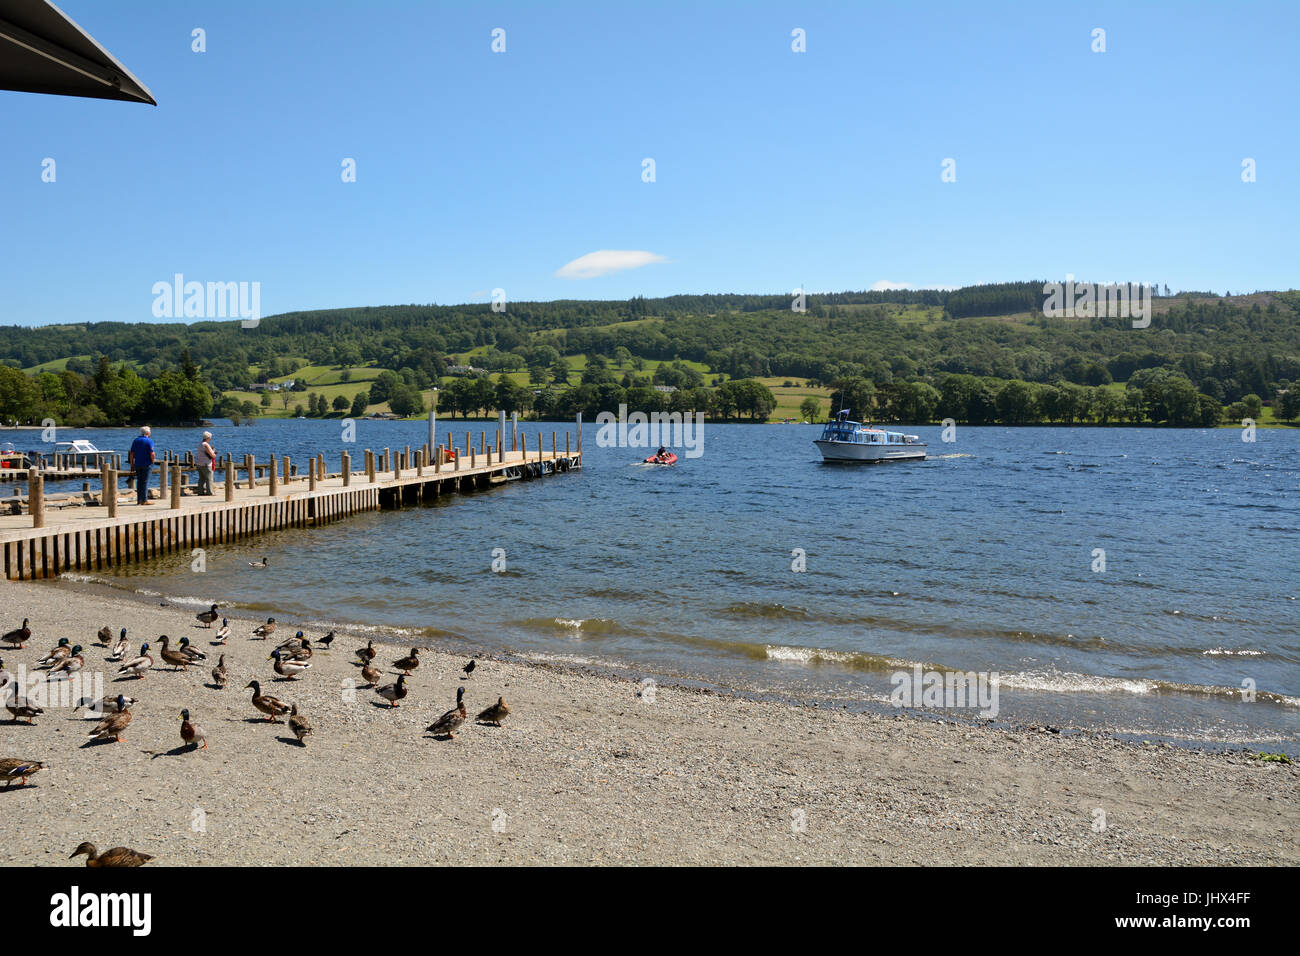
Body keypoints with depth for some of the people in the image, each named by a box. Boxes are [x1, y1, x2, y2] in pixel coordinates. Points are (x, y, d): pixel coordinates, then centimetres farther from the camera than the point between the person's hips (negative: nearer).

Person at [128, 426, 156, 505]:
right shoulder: (149, 441, -8)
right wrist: (152, 462, -1)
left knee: (139, 481, 12)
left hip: (137, 464, 5)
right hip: (147, 464, -5)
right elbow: (152, 454, -16)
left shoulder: (135, 441, 9)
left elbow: (131, 454, 9)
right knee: (145, 481, -3)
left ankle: (139, 499, 13)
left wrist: (132, 464, 13)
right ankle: (144, 500, -5)